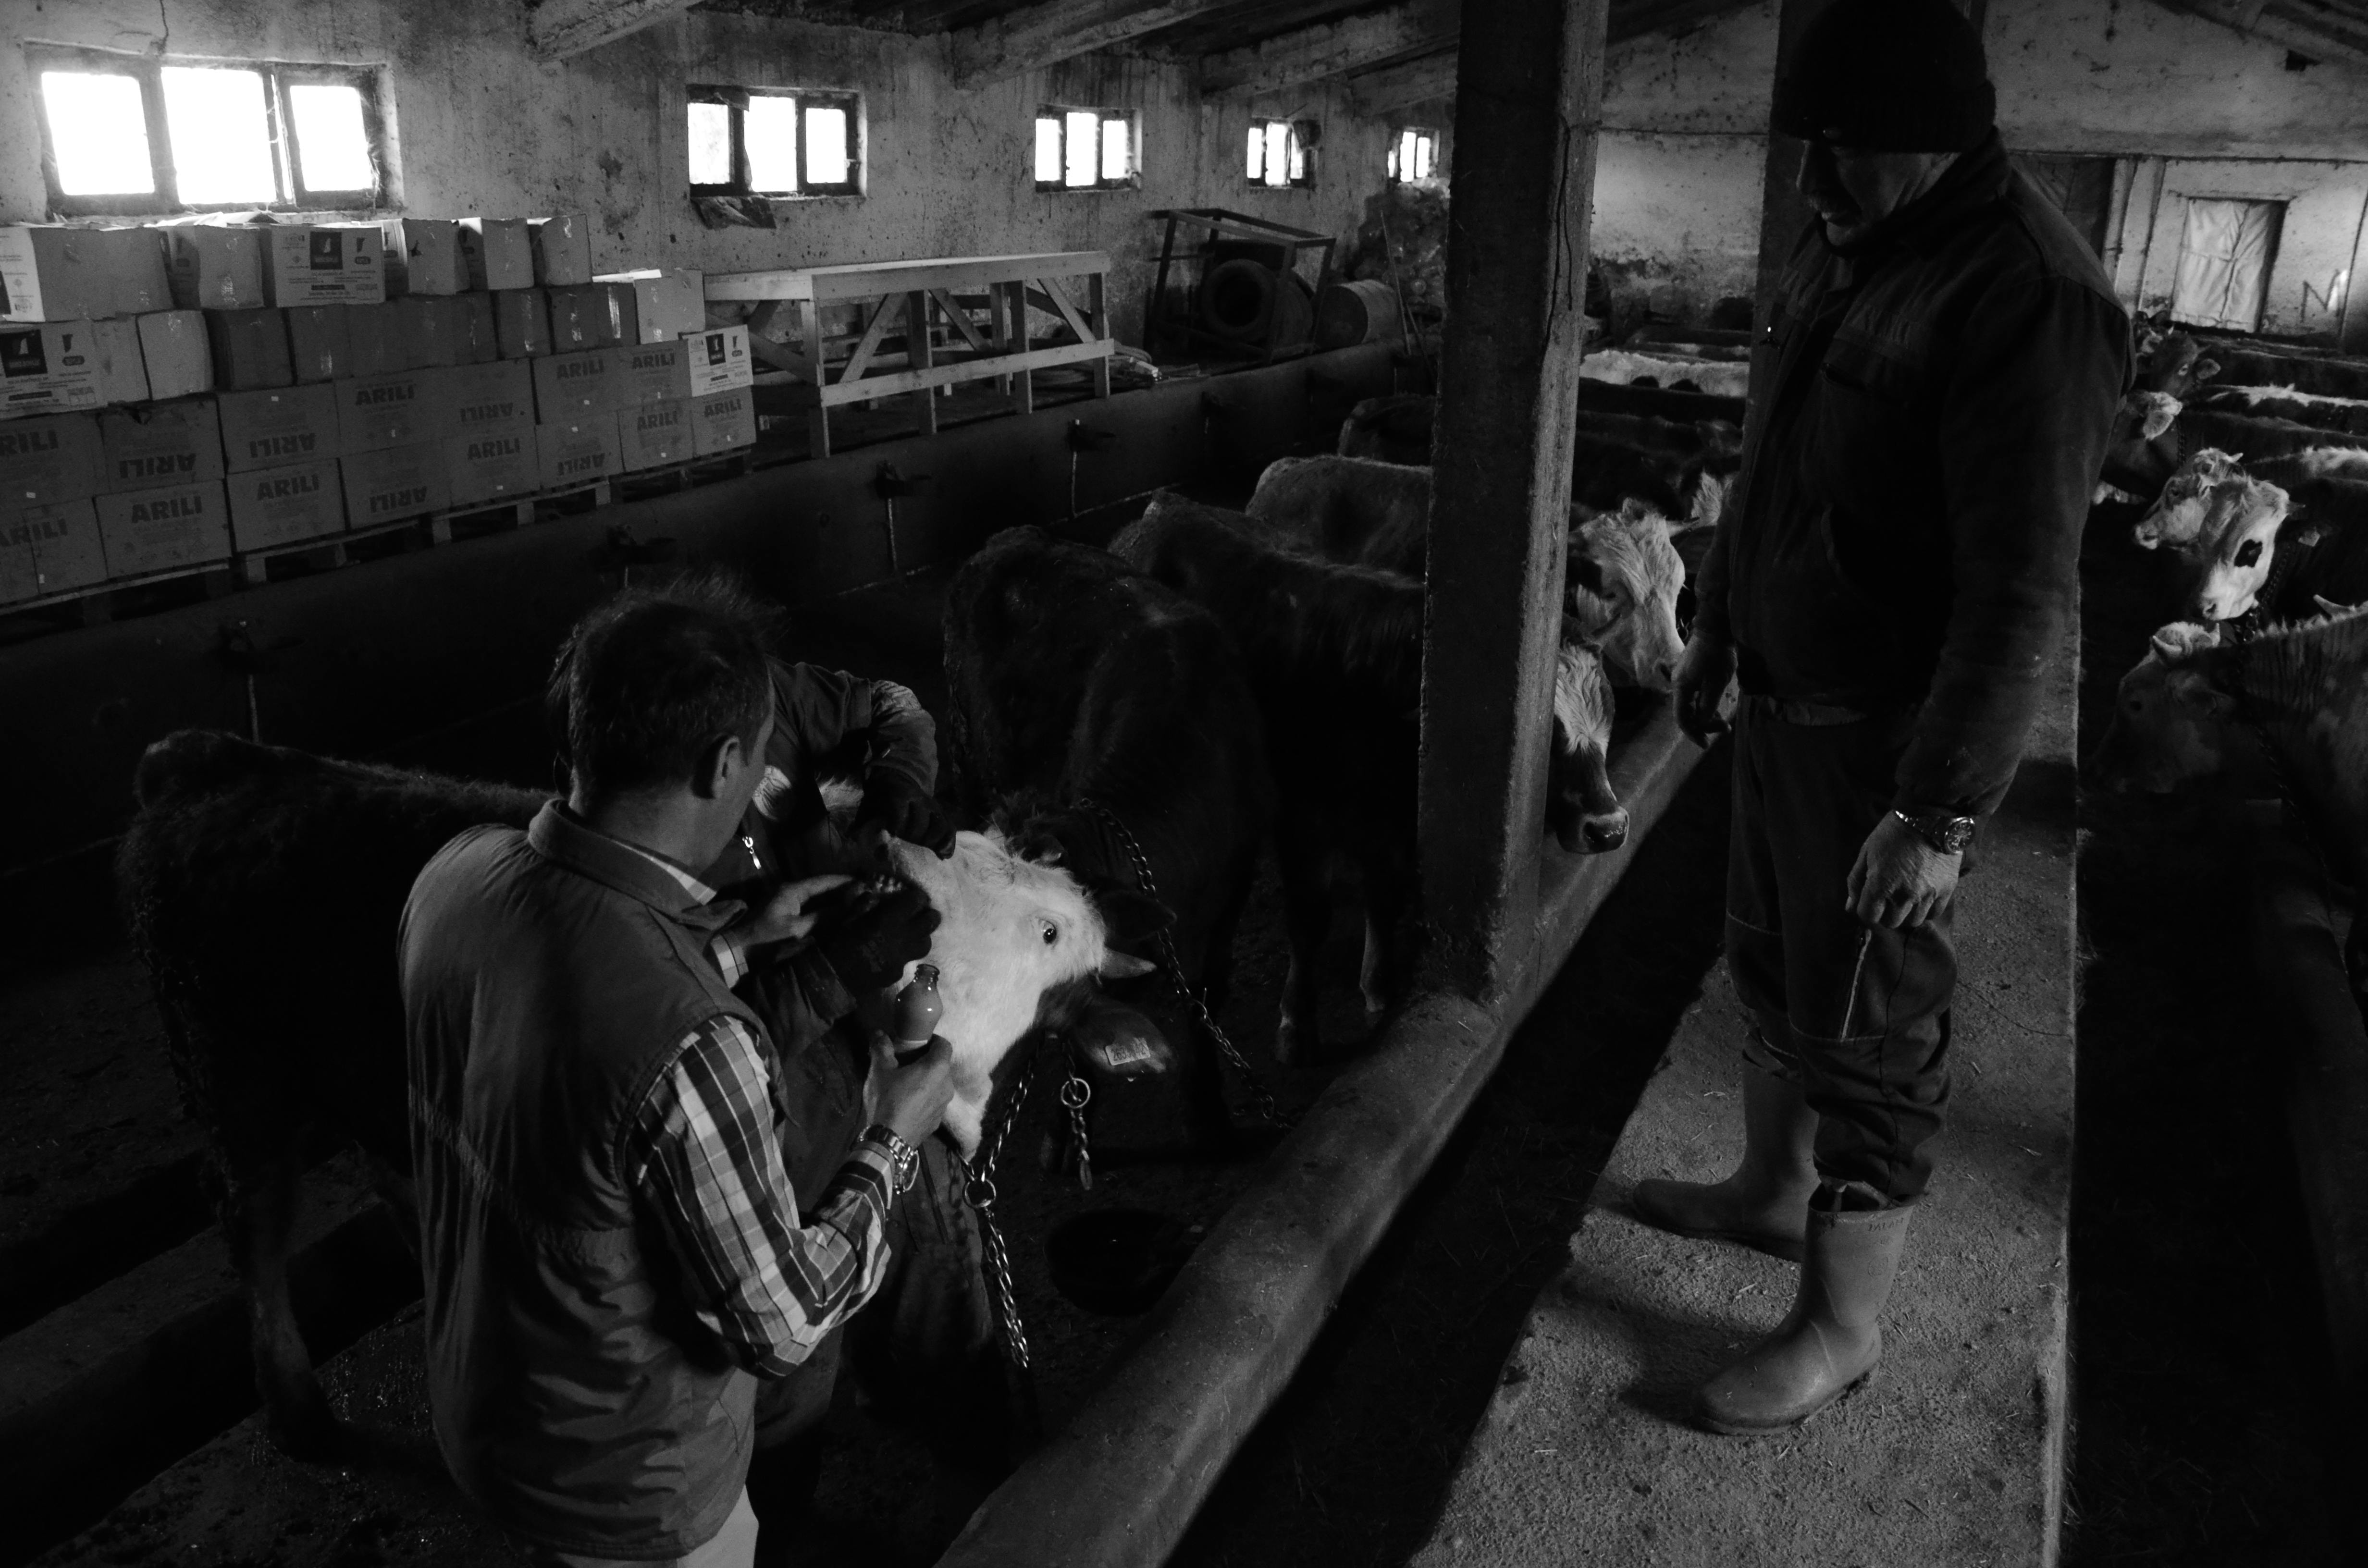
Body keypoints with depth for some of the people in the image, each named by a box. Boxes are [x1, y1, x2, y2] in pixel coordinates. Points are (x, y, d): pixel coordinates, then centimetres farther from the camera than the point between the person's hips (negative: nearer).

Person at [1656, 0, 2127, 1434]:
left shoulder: (2029, 297, -21)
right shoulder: (1844, 253, 7)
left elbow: (2021, 593, -24)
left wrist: (1942, 809, -25)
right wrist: (1718, 633, 21)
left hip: (1889, 732, -8)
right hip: (1787, 697, 8)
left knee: (1869, 1030, 3)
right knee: (1774, 966, 21)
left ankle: (1844, 1326, 20)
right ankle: (1775, 1189, 43)